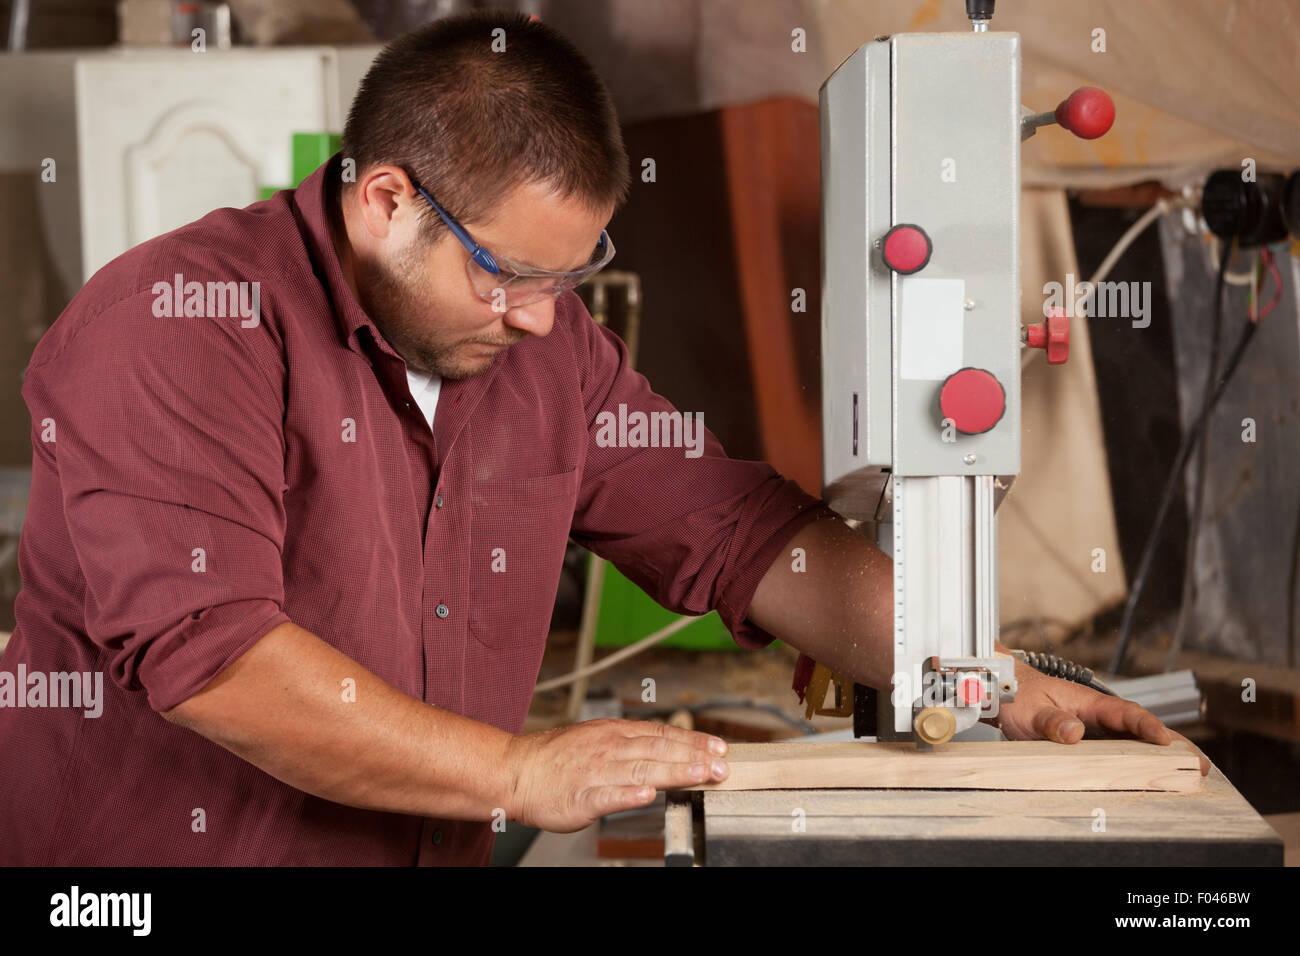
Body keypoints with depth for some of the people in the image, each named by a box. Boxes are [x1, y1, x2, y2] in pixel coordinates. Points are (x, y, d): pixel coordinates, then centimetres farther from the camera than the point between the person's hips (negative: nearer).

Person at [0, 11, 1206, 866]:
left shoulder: (543, 348, 9)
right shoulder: (173, 326, -13)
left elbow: (735, 533, 15)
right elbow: (204, 649, -21)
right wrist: (520, 773, -19)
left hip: (431, 851, 5)